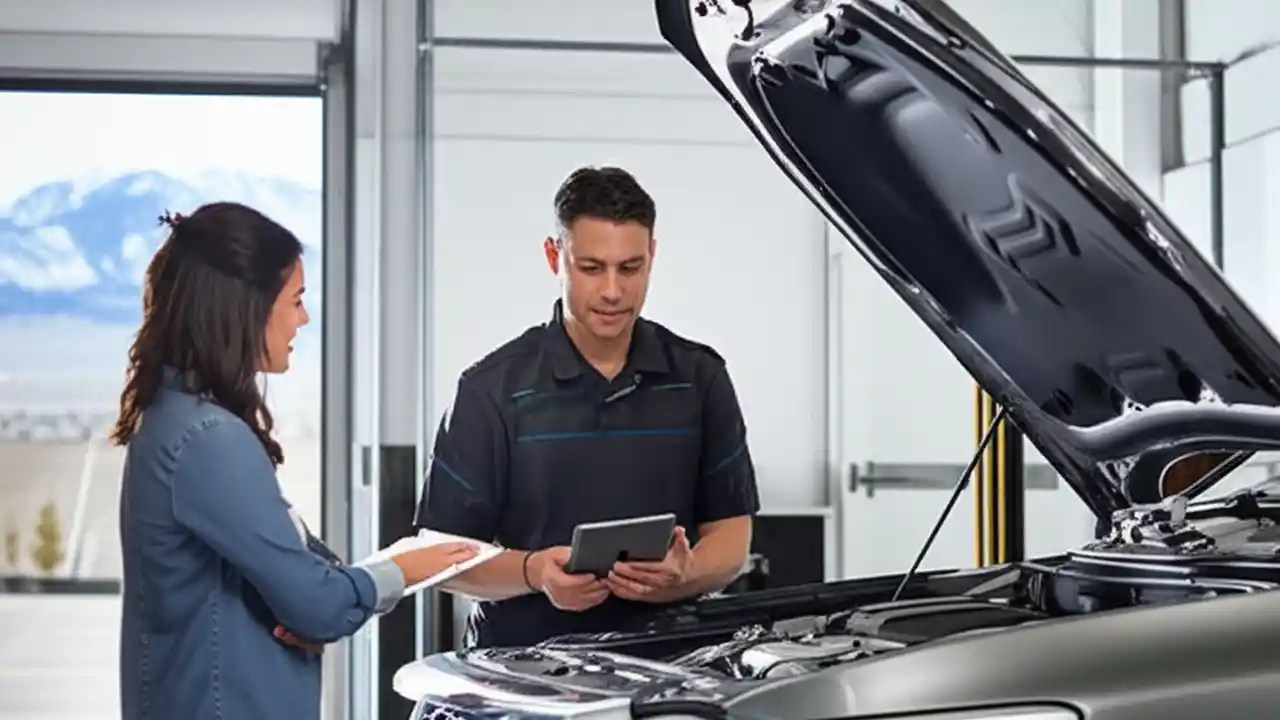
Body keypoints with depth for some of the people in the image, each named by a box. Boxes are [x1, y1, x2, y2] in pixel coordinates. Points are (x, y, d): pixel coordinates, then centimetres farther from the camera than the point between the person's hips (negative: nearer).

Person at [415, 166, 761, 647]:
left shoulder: (699, 378, 9)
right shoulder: (494, 389, 1)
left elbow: (731, 534, 10)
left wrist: (683, 575, -12)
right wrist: (533, 572, -19)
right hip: (521, 661, -1)